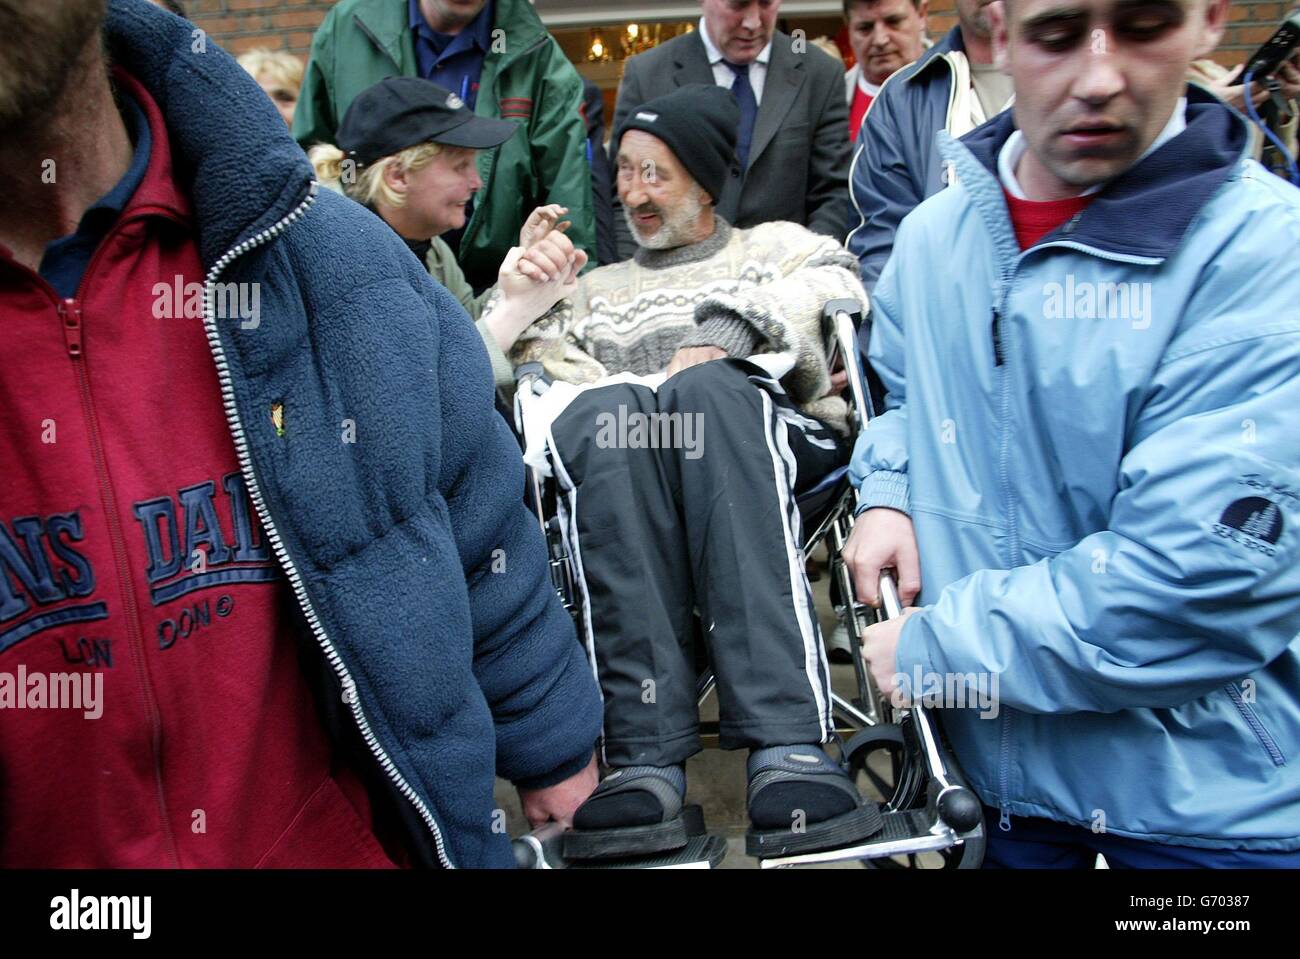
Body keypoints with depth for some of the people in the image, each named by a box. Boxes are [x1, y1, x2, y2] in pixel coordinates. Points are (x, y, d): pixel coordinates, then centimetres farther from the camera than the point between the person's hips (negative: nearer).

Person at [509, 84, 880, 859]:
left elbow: (831, 283, 7)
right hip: (613, 453, 2)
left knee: (708, 389, -37)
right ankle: (648, 760, -45)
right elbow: (534, 365, 23)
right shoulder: (595, 290, 39)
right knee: (603, 411, -34)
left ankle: (788, 752, -49)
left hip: (770, 434, -1)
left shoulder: (777, 246, 30)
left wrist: (723, 334, -7)